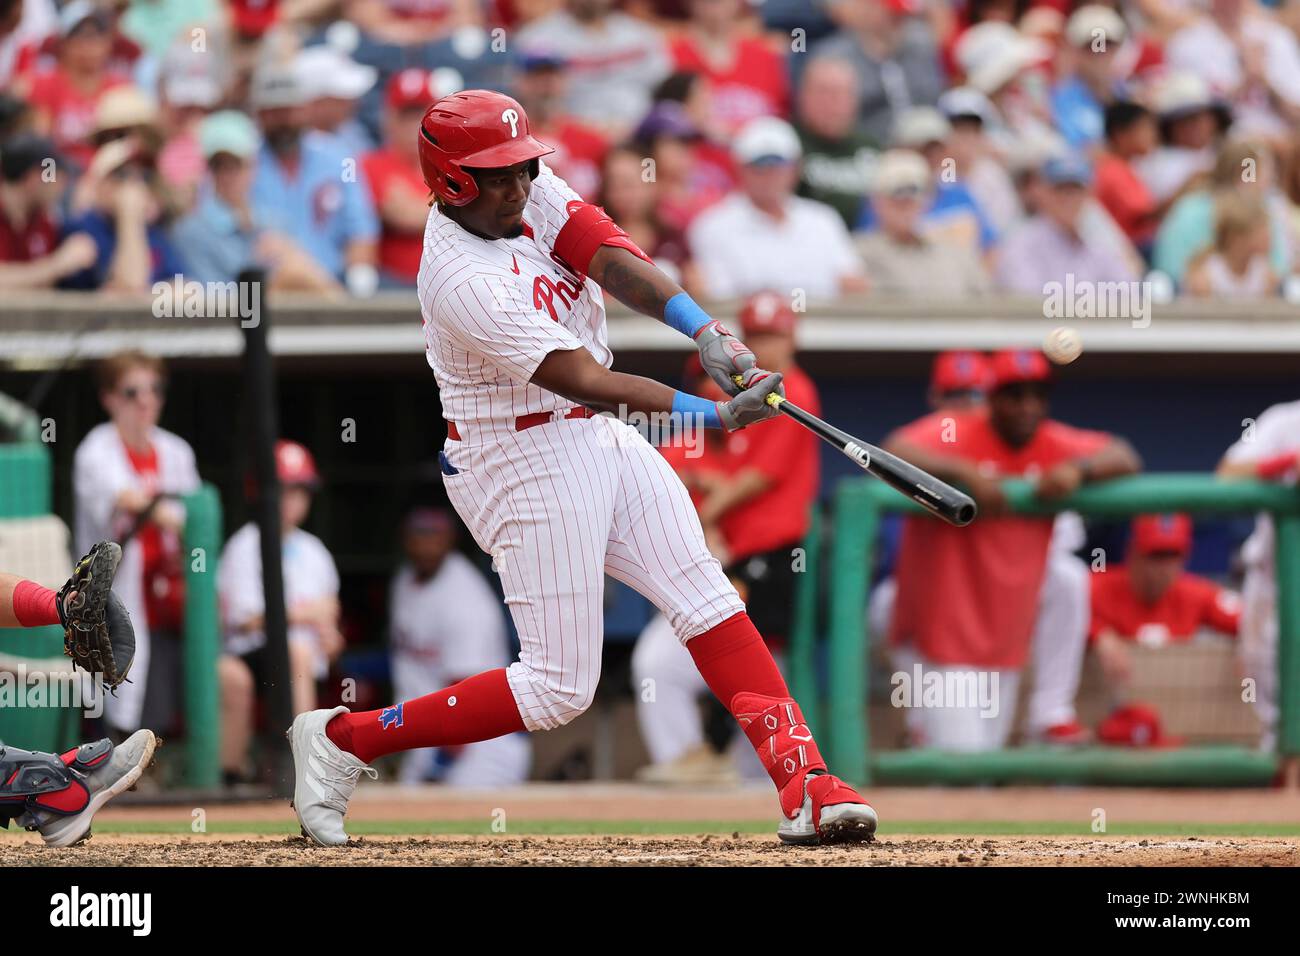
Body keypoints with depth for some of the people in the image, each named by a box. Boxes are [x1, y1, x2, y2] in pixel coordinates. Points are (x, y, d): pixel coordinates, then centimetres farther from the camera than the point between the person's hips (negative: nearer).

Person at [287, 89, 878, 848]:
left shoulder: (532, 193, -1)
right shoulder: (463, 283, -26)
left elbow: (615, 262, -14)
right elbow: (590, 383, -27)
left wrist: (708, 331, -30)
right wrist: (713, 416, -29)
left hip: (599, 440, 9)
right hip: (529, 466, -9)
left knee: (708, 600, -1)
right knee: (558, 689, -5)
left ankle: (805, 783, -5)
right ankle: (342, 741, 5)